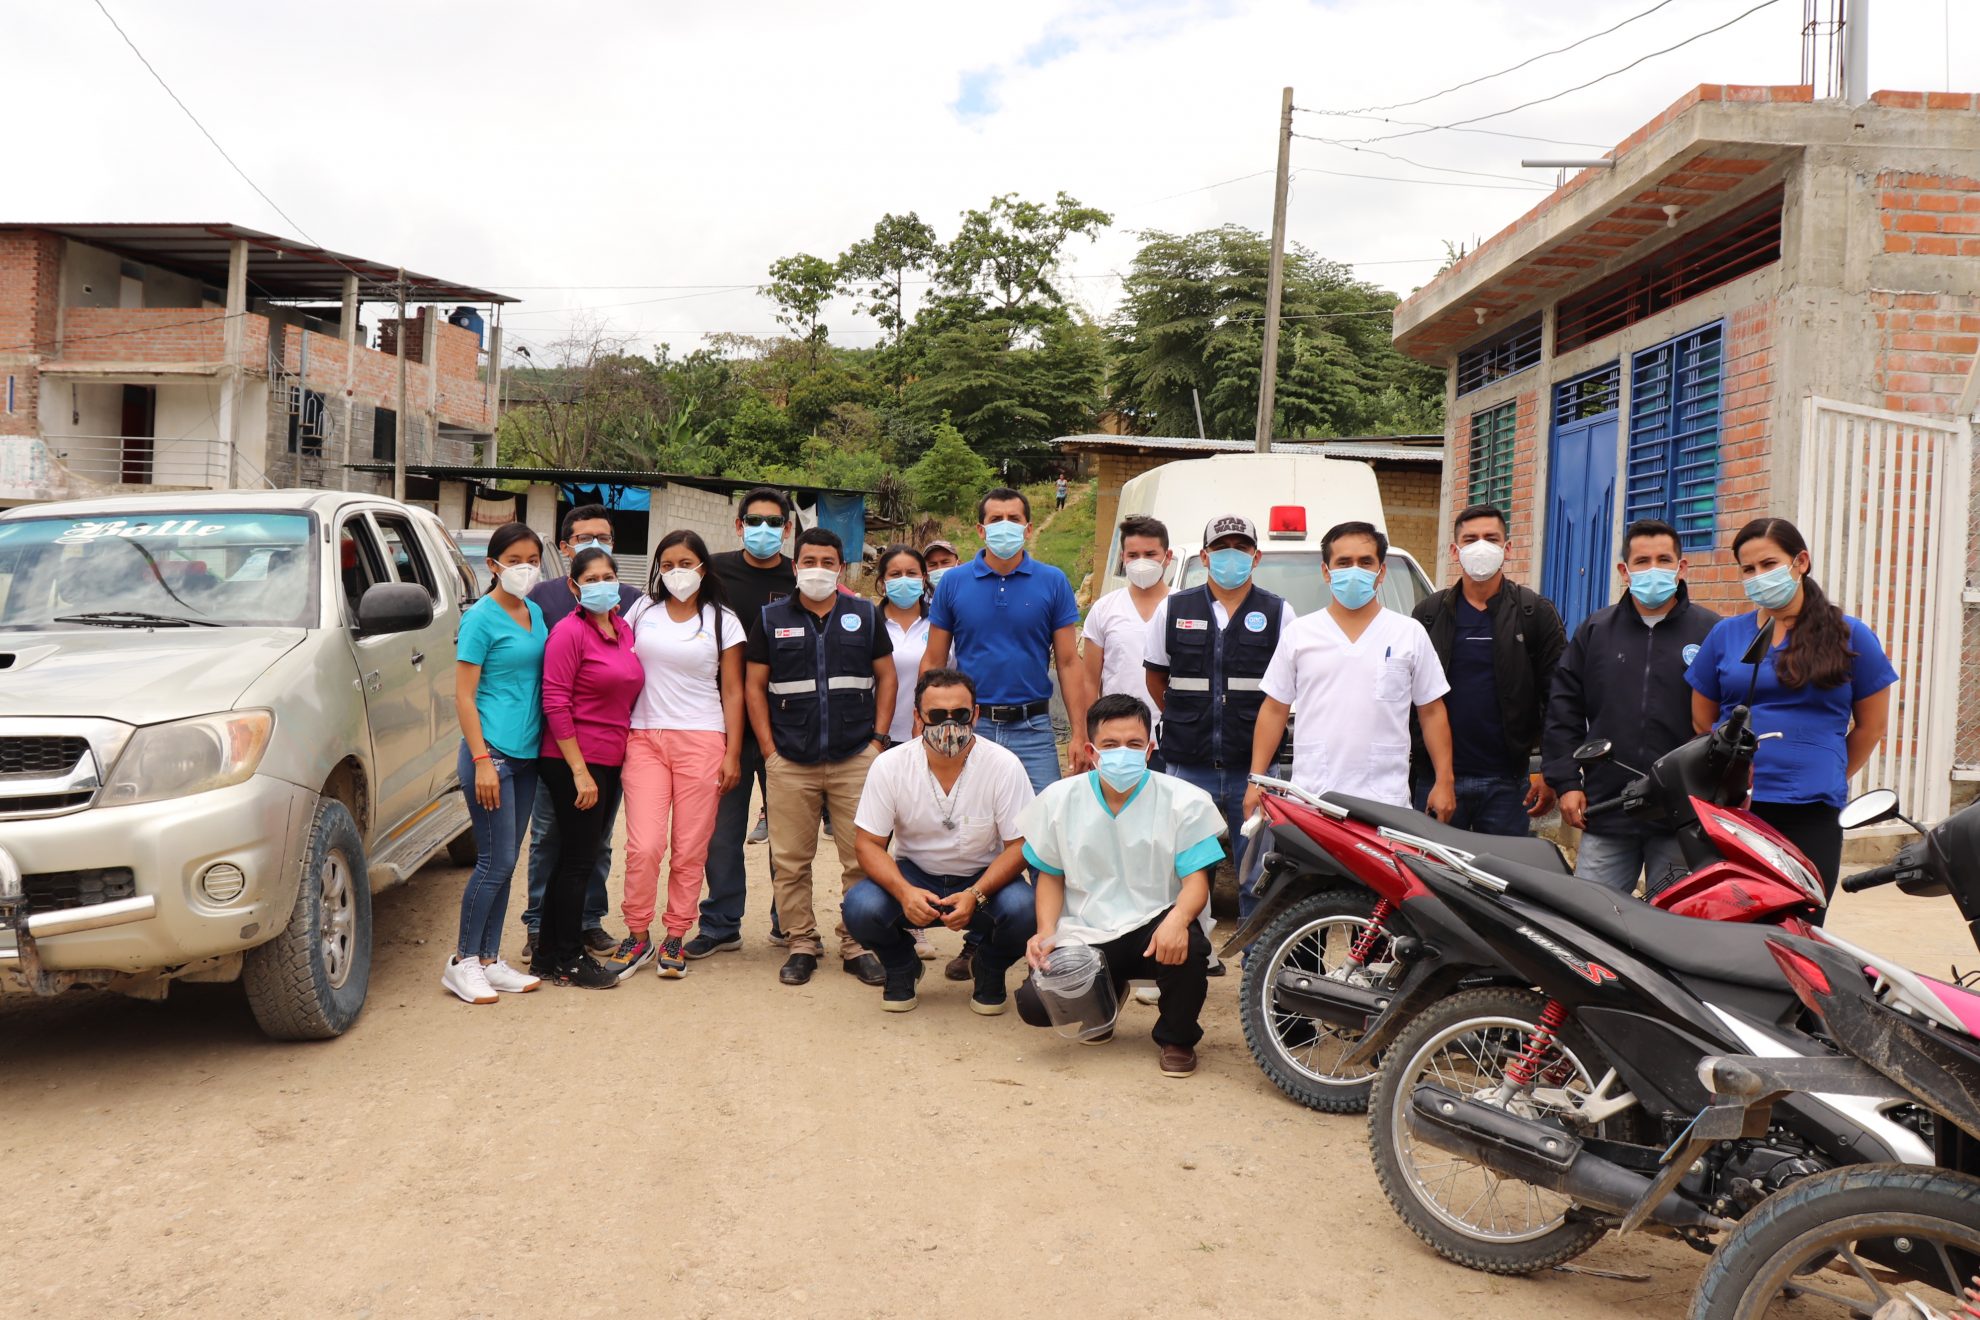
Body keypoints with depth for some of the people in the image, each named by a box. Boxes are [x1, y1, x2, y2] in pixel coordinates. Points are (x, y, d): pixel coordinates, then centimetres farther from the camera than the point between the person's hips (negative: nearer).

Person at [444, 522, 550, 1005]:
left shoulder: (536, 614, 13)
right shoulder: (481, 618, -8)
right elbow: (464, 697, -10)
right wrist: (481, 760, -17)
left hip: (527, 755, 7)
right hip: (493, 752, -7)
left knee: (505, 863, 11)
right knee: (496, 862, -6)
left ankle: (490, 960, 18)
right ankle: (463, 962, 6)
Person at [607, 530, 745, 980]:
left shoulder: (722, 620, 7)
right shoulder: (642, 610, 11)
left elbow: (733, 691, 6)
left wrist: (732, 754, -1)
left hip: (701, 740, -1)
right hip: (644, 739, 1)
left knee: (689, 850, 1)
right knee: (644, 846, -8)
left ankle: (675, 939, 14)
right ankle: (638, 937, 9)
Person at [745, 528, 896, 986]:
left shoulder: (865, 615, 9)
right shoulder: (771, 618, 8)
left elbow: (886, 676, 11)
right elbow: (755, 685, 8)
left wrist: (878, 739, 2)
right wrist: (770, 748, 0)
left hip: (856, 759, 0)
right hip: (790, 763, 0)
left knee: (863, 857, 0)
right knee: (790, 861, 4)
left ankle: (857, 946, 11)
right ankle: (801, 944, 17)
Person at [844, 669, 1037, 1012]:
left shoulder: (1004, 765, -17)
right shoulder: (889, 765, -13)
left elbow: (1019, 845, -12)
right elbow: (869, 843, -9)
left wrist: (975, 895, -29)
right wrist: (904, 892, -29)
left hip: (984, 878, -1)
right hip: (913, 877, 1)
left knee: (1022, 909, -32)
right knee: (860, 907, -28)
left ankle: (990, 971, 5)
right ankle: (902, 968, 8)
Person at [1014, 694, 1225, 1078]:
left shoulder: (1184, 800, -6)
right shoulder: (1059, 799, 2)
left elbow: (1196, 879, -10)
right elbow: (1051, 875, 11)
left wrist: (1177, 919, -33)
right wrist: (1046, 932, -7)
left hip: (1153, 927, -2)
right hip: (1085, 935, 2)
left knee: (1188, 947, -37)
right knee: (1034, 1003, -22)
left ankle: (1176, 1037, -2)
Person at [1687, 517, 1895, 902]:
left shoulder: (1850, 636, 5)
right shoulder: (1725, 635, 8)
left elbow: (1871, 726, 12)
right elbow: (1702, 721, 15)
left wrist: (1826, 779, 15)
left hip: (1811, 814, -1)